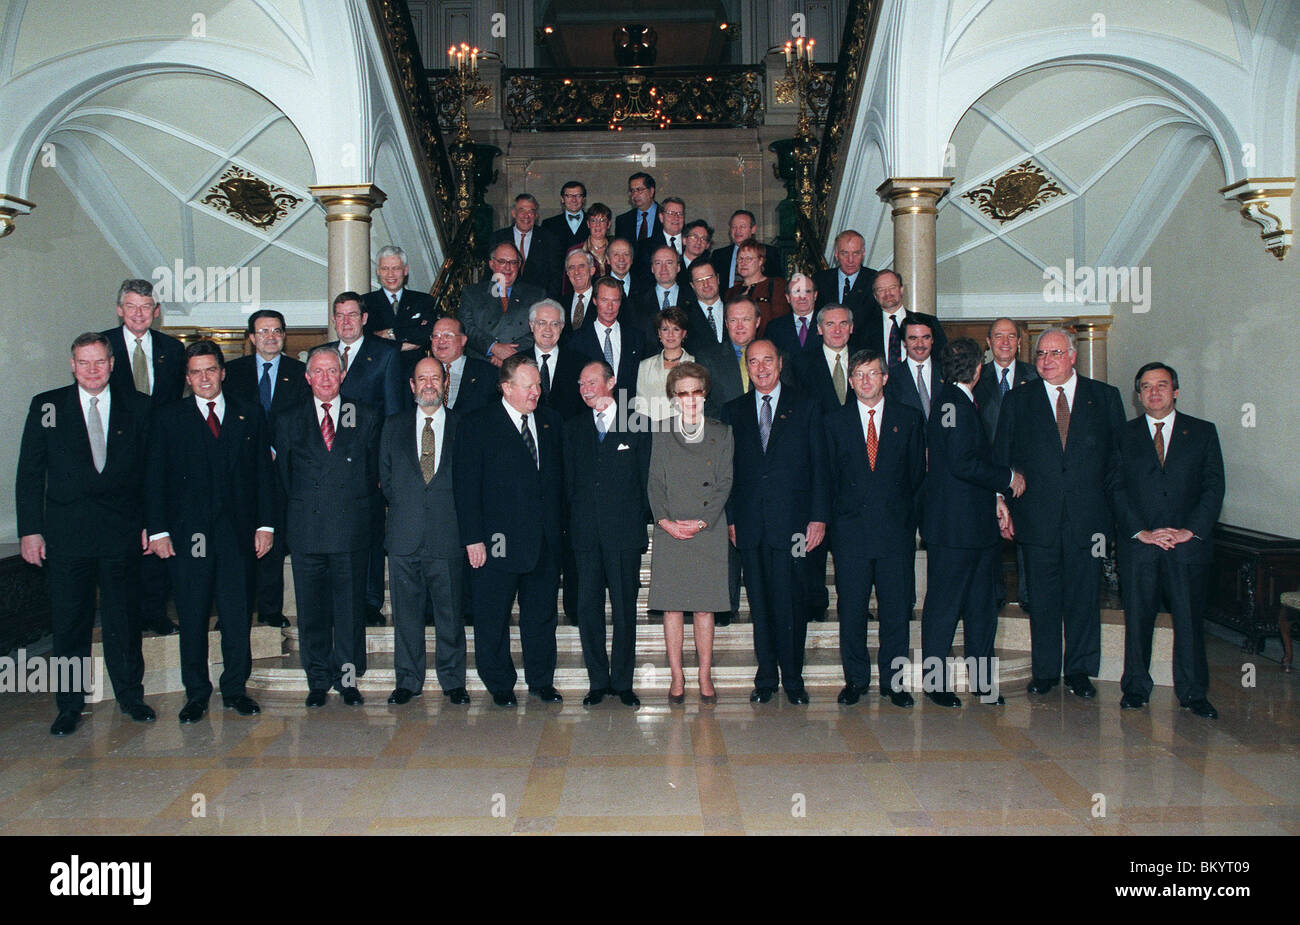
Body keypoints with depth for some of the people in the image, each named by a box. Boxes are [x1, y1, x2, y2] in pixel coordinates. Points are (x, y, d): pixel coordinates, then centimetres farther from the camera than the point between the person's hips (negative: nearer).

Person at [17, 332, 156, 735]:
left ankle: (130, 695, 24)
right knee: (69, 622, 7)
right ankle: (70, 705, 20)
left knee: (123, 618, 9)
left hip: (122, 532, 0)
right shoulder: (46, 406, 3)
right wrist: (29, 530, -3)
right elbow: (29, 474, 3)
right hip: (66, 533, 0)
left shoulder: (137, 407, 4)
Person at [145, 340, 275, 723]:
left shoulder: (249, 415, 10)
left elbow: (263, 473, 8)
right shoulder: (168, 419, 7)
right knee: (192, 617, 5)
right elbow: (155, 480, 4)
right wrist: (157, 530, -3)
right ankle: (196, 693, 16)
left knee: (237, 616, 4)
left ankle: (235, 689, 16)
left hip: (237, 533, 1)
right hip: (187, 534, -1)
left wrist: (265, 524, 2)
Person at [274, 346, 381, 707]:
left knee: (351, 609, 3)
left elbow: (375, 474, 9)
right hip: (306, 532, 1)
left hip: (352, 532, -1)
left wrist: (366, 515, 4)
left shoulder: (366, 418, 7)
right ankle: (318, 681, 18)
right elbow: (282, 477, 12)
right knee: (312, 611, 6)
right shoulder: (288, 422, 9)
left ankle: (348, 679, 16)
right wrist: (295, 515, 6)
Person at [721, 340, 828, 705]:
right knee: (760, 603, 6)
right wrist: (730, 518, 4)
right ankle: (766, 678, 16)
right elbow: (728, 470, 11)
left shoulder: (805, 407, 6)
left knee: (792, 602, 0)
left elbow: (819, 467, 3)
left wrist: (818, 517, -4)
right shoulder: (734, 411, 12)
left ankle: (793, 678, 13)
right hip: (750, 523, 2)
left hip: (791, 522, -2)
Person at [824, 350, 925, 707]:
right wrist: (836, 516, 4)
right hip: (850, 531, 0)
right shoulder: (835, 421, 8)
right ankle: (856, 678, 16)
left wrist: (906, 513, 4)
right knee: (851, 608, 3)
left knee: (896, 608, 4)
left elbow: (917, 473, 9)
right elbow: (830, 476, 9)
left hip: (896, 529, 0)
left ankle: (892, 679, 16)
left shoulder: (909, 419, 8)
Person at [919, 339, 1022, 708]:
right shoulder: (952, 402, -14)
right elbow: (962, 463, -22)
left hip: (978, 523, 10)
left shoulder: (962, 401, 16)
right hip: (953, 525, -10)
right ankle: (935, 681, 11)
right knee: (944, 604, 1)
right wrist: (1008, 477, -11)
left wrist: (996, 498, 8)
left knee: (982, 604, 13)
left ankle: (982, 679, 23)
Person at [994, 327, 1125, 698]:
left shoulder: (1105, 397, 7)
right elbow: (1001, 456, 7)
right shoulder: (1018, 399, 7)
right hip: (1037, 518, 0)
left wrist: (1112, 504, 0)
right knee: (1043, 598, 6)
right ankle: (1044, 670, 18)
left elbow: (1119, 456, 8)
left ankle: (1080, 670, 19)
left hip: (1088, 516, 0)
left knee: (1084, 597, 6)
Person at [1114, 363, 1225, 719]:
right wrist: (1141, 531, -8)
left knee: (1189, 619, 2)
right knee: (1137, 619, 3)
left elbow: (1214, 486, 3)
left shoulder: (1203, 432, 9)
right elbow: (1117, 489, 3)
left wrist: (1191, 530, -8)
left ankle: (1194, 693, 13)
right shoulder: (1124, 435, 8)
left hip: (1188, 543, 0)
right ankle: (1136, 688, 15)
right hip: (1138, 543, 0)